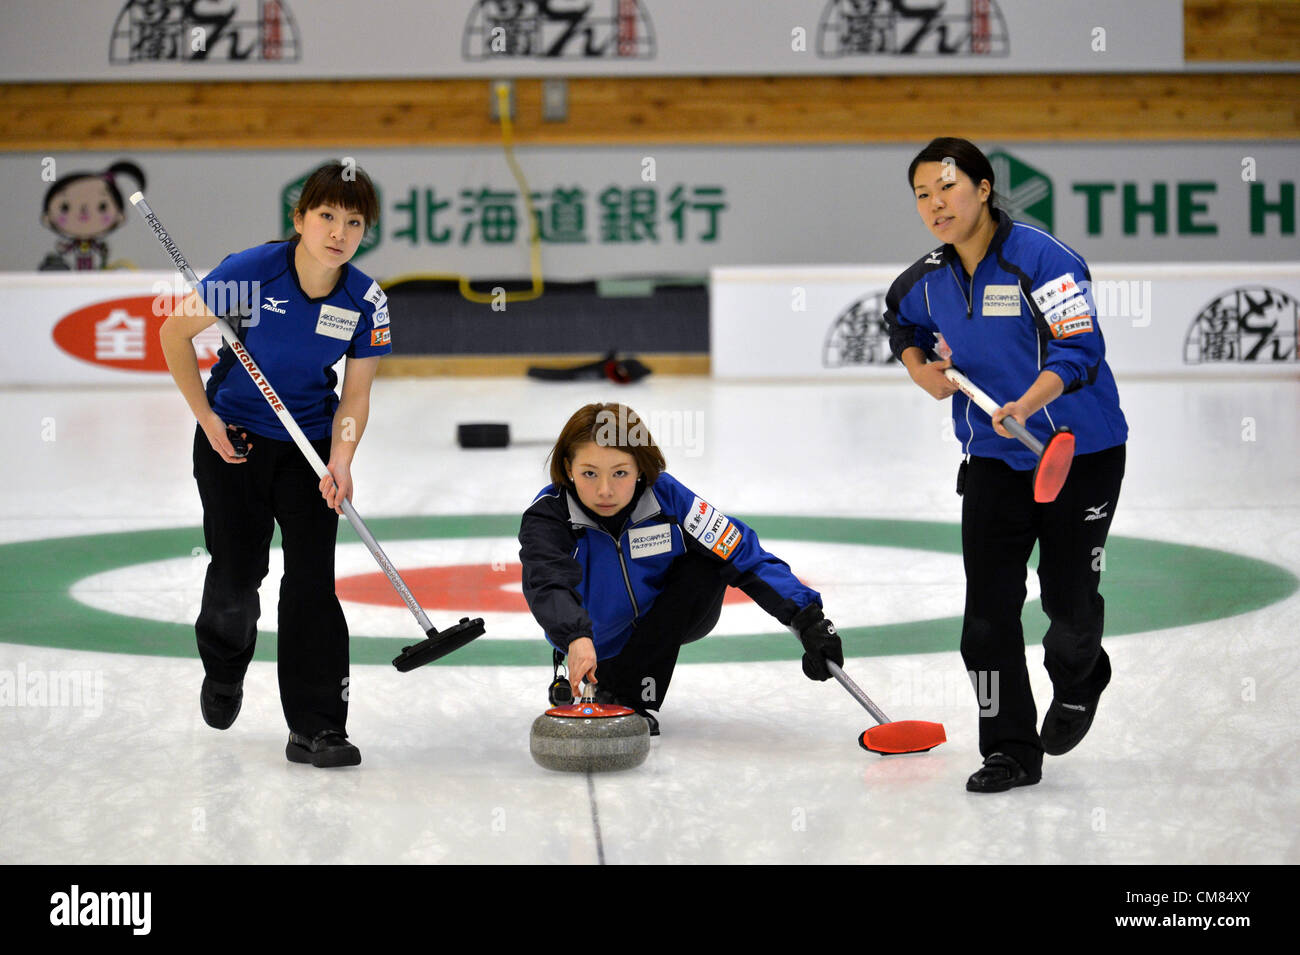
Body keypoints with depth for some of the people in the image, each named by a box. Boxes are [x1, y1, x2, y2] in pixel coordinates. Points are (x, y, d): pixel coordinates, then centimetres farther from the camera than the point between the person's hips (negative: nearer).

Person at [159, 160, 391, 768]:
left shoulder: (366, 302, -14)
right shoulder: (251, 271, -22)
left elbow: (355, 396, -6)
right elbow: (175, 333, -10)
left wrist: (340, 463, -22)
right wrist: (206, 418, -7)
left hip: (310, 442, 2)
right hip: (233, 437, -1)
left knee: (312, 578, -8)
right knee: (237, 570, 3)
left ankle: (316, 728, -4)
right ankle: (223, 669, 38)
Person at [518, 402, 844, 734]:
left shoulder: (666, 496, -24)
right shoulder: (548, 516, -28)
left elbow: (743, 555, -23)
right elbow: (548, 583, -48)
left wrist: (807, 616, -34)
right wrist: (577, 639, -69)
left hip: (668, 621, 0)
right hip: (597, 641, 0)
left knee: (704, 564, -27)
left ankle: (630, 693, -22)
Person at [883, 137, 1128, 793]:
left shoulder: (1042, 259, -19)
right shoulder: (928, 281, 1)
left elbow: (1079, 348, -24)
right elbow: (902, 322, 24)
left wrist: (1027, 404, -40)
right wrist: (922, 371, 4)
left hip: (1080, 452, -5)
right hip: (992, 460, 5)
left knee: (1069, 599, 1)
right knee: (989, 605, -3)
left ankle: (1078, 684, 37)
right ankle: (1010, 750, 7)